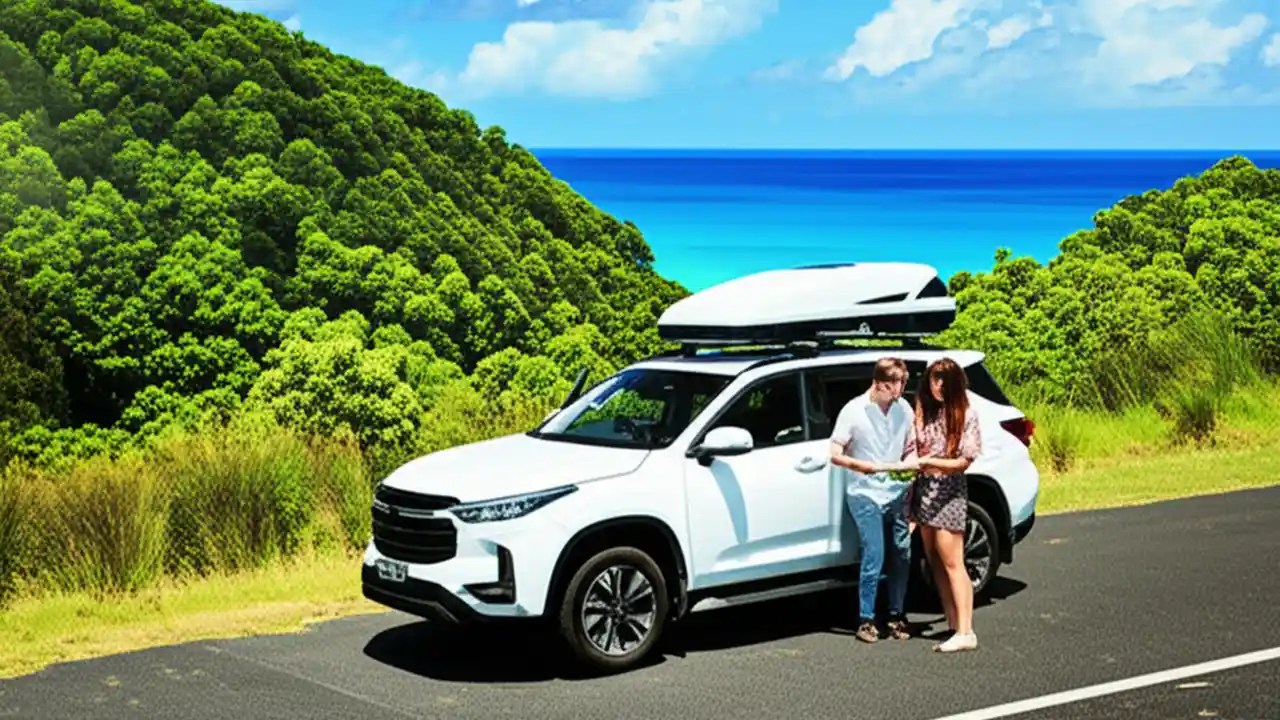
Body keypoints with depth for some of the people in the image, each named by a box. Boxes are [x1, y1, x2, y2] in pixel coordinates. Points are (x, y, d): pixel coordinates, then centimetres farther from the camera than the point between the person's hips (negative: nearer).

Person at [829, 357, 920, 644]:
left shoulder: (904, 409, 3)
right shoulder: (854, 411, -10)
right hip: (865, 494, -4)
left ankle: (896, 615, 18)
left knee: (902, 555, 5)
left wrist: (910, 464, -8)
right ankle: (866, 620, 0)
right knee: (873, 557, -10)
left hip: (897, 493, 4)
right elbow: (836, 455, -11)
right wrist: (873, 467, -20)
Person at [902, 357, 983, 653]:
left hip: (948, 490, -6)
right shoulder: (923, 411, 7)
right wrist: (911, 462, -9)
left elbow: (964, 460, -10)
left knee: (951, 563, -9)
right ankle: (953, 624, 12)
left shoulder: (965, 414, -8)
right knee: (935, 562, 7)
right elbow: (912, 447, 10)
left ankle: (965, 632, -10)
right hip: (924, 488, 6)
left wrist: (930, 462, -22)